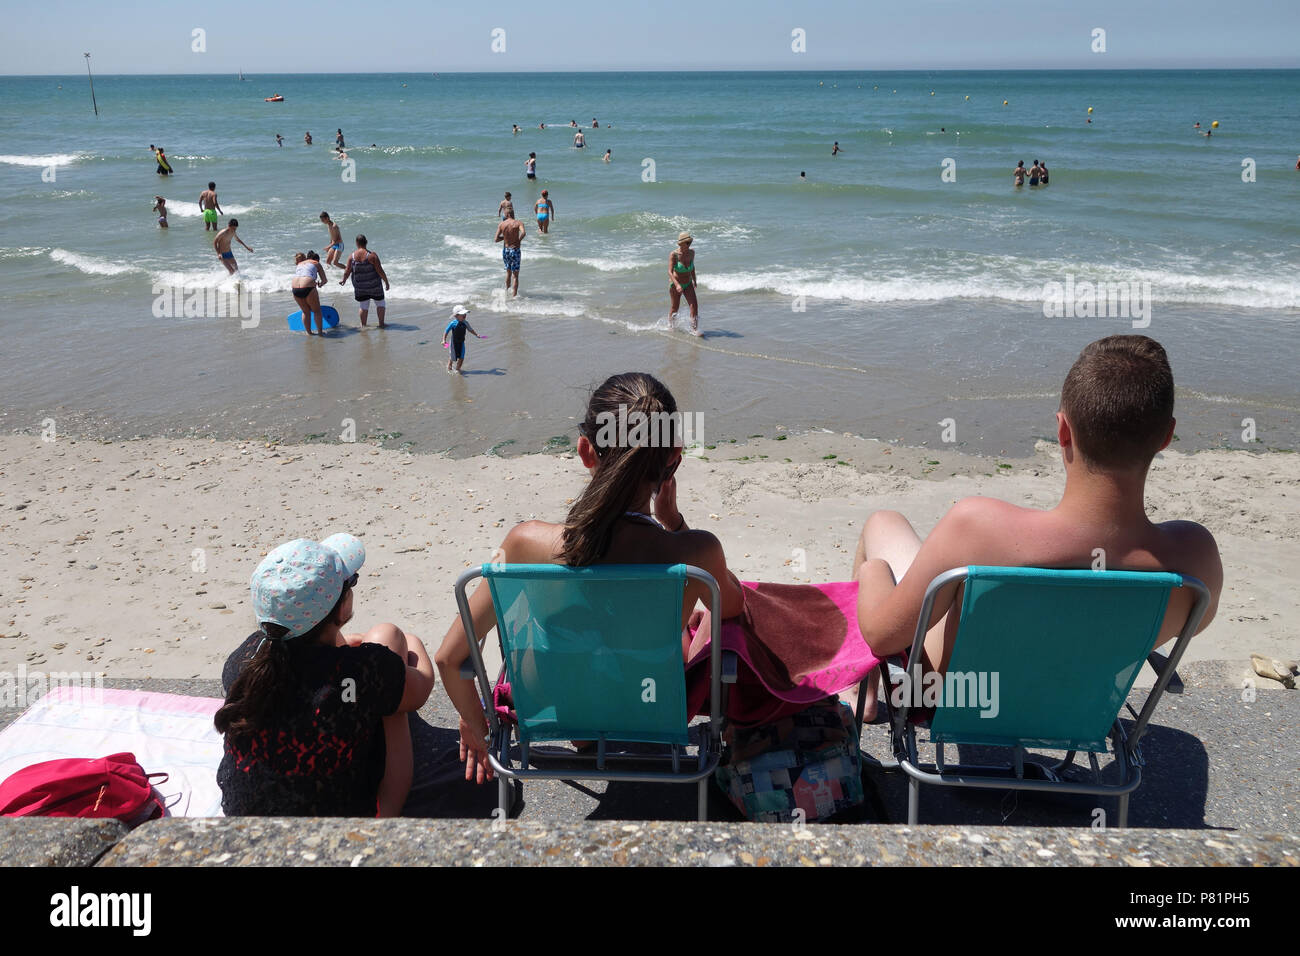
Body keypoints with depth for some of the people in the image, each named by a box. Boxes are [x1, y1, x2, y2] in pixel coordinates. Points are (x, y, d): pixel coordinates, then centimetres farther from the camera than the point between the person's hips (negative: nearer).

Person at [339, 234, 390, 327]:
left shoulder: (351, 257, -8)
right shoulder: (372, 255, -16)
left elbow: (347, 272, -3)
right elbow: (380, 271, -16)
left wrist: (343, 280, 17)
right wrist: (386, 282, -4)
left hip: (359, 287, 2)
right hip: (374, 286, -2)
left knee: (363, 307, 14)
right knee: (380, 304, 16)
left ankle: (363, 325, 19)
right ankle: (381, 323, 19)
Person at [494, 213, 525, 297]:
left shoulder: (501, 225, 0)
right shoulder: (518, 223, -7)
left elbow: (496, 239, -3)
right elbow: (523, 233, -27)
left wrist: (505, 237, 11)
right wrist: (518, 241, -10)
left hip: (505, 250, 3)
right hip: (515, 250, -3)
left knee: (508, 272, 24)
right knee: (515, 275, 6)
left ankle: (507, 291, 34)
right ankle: (514, 295, 5)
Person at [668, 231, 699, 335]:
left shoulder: (691, 252, -7)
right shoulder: (674, 255, -22)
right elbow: (670, 272, -28)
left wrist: (694, 280, 21)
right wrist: (677, 285, -42)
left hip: (688, 284, 4)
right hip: (675, 284, -3)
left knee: (694, 304, -14)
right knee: (674, 308, 12)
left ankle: (694, 330, -13)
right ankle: (670, 328, 37)